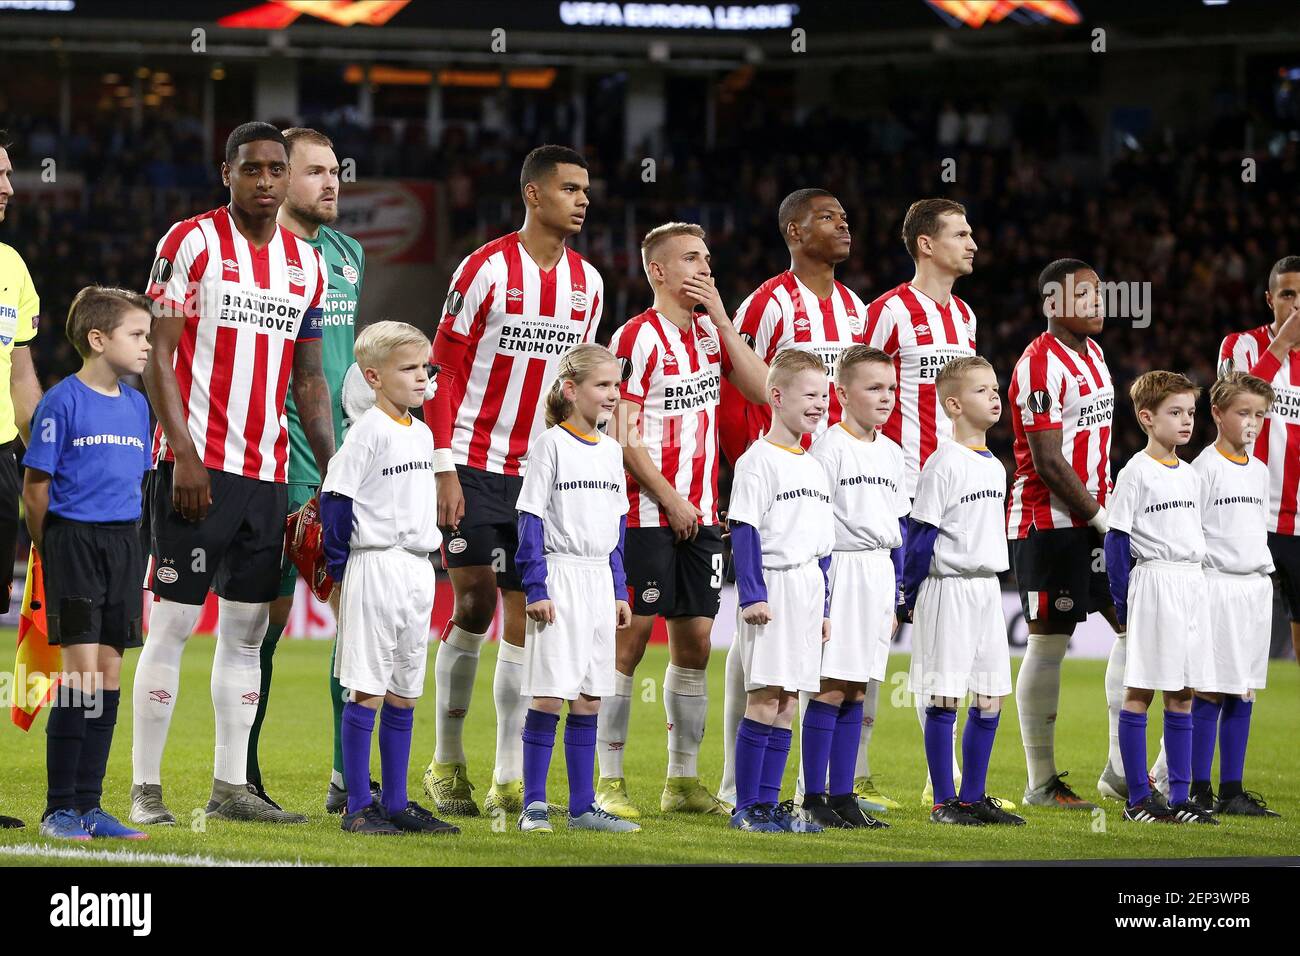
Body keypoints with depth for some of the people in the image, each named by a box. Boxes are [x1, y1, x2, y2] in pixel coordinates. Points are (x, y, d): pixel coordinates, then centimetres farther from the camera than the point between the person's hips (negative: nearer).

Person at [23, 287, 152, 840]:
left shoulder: (136, 406, 11)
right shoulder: (63, 402, -9)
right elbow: (35, 487, -6)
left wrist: (126, 542, 14)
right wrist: (53, 552, -1)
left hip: (123, 544, 6)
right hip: (73, 540, -6)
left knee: (109, 677, 6)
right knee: (82, 673, -10)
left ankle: (89, 807, 11)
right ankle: (59, 809, -4)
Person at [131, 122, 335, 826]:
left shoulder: (306, 264, 13)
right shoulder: (191, 243, -5)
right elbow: (157, 356, -8)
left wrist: (333, 471, 10)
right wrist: (183, 453, -16)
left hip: (267, 472, 6)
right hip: (197, 466, -6)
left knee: (247, 629, 8)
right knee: (172, 622, -5)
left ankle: (230, 787, 13)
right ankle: (145, 788, -2)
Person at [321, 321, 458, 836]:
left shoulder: (422, 434, 13)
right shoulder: (368, 431, -11)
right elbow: (335, 498, -13)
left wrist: (428, 548, 17)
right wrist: (340, 571, -11)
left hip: (418, 570, 8)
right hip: (374, 567, -8)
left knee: (404, 694, 10)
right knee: (367, 691, -5)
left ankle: (395, 803, 15)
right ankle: (358, 807, -3)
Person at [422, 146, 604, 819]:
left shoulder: (587, 283, 8)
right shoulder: (486, 269, -8)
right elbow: (443, 370, -8)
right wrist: (444, 468, -13)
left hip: (543, 475, 5)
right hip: (475, 466, -5)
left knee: (523, 617, 2)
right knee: (473, 606, -5)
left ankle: (510, 779, 4)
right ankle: (446, 761, 9)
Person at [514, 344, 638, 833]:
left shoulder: (611, 451, 12)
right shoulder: (550, 445, -7)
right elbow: (531, 521, -9)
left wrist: (620, 590, 13)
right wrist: (535, 589, -15)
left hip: (598, 581, 6)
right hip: (559, 576, -6)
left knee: (589, 698, 7)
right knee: (548, 696, -7)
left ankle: (582, 805, 12)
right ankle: (534, 805, -2)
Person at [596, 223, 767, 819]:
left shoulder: (709, 331, 11)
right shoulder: (637, 337, -11)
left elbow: (760, 386, 0)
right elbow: (624, 435, -13)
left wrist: (720, 315, -4)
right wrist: (670, 500, -11)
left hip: (700, 516, 7)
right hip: (646, 516, -7)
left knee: (694, 641, 8)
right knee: (630, 640, -5)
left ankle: (683, 780, 15)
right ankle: (608, 781, -1)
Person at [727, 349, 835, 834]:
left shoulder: (815, 468, 16)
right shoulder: (757, 461, -8)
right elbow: (745, 531, -13)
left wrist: (823, 607, 18)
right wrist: (752, 595, -19)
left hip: (807, 592, 8)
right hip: (772, 587, -8)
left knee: (787, 703, 7)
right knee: (764, 699, -9)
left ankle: (769, 803, 10)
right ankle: (747, 808, -5)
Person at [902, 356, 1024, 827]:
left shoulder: (994, 466, 12)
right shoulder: (943, 464, -11)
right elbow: (920, 535, -11)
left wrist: (989, 579, 18)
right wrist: (913, 599, -10)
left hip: (986, 588, 8)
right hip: (947, 589, -8)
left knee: (990, 699, 8)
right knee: (944, 698, -3)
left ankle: (974, 797, 15)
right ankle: (944, 802, 1)